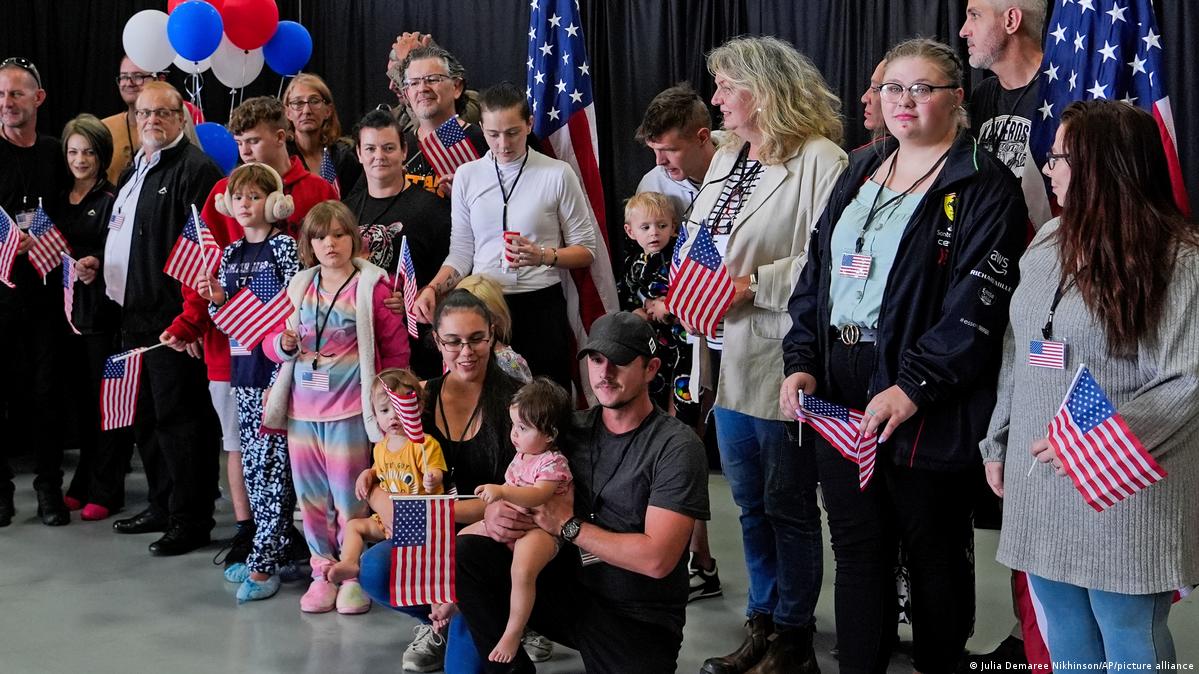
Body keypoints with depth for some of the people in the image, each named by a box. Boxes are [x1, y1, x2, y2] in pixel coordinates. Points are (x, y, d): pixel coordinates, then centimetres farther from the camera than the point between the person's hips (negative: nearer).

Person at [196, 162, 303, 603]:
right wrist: (215, 299, -4)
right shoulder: (230, 253, 14)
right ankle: (276, 550, 21)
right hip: (243, 367, 7)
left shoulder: (284, 246, -6)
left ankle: (263, 565, -4)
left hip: (277, 366, -7)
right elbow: (222, 316, 17)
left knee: (269, 460, -7)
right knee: (250, 460, 10)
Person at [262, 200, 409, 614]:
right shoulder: (300, 287, 9)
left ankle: (354, 576, 12)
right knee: (311, 498, 10)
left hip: (348, 412, -5)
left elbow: (396, 349, -2)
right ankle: (323, 573, 21)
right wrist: (284, 343, -8)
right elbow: (272, 340, 15)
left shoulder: (371, 287, -5)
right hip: (301, 409, 5)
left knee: (349, 498, -1)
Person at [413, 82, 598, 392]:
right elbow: (461, 252, 9)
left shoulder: (557, 174, 0)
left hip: (541, 305, -2)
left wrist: (546, 256, -15)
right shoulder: (468, 175, 8)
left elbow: (585, 249, 3)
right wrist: (432, 289, -8)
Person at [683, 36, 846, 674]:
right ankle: (762, 622, 30)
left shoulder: (819, 161, -14)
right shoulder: (726, 157, 13)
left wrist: (756, 284, -21)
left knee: (788, 506, 5)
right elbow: (698, 241, 20)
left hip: (780, 361, -8)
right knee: (750, 502, 17)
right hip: (727, 358, 8)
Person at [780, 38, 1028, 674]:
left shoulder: (983, 186, -7)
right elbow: (815, 273, 13)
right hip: (836, 399, 6)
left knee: (934, 553, 9)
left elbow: (977, 304, -16)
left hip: (925, 408, -6)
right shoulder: (859, 173, 14)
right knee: (857, 550, 12)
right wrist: (801, 361, 0)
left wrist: (914, 388, -23)